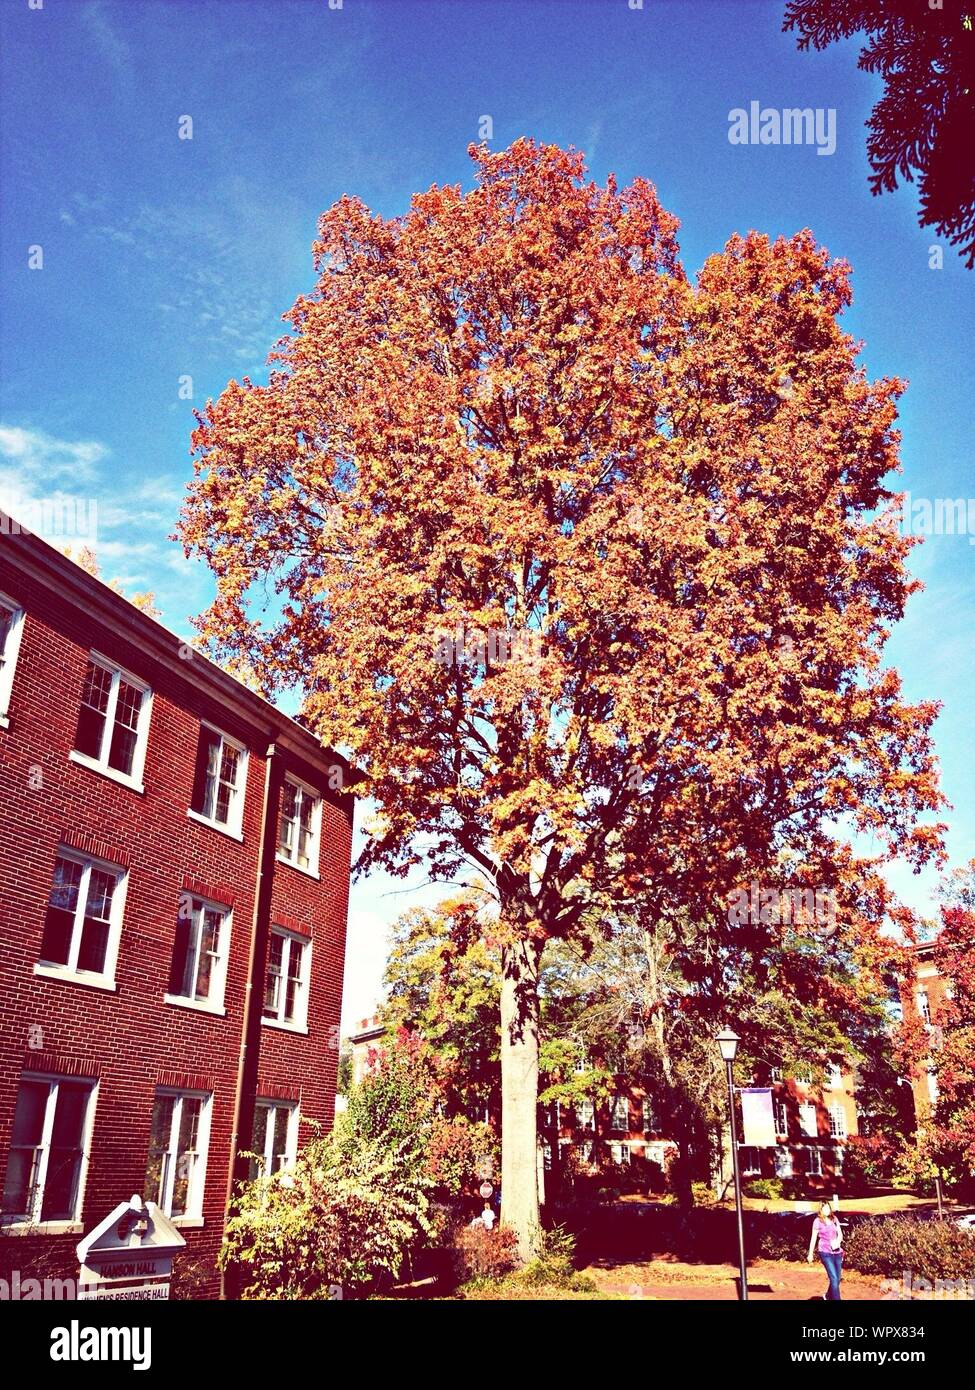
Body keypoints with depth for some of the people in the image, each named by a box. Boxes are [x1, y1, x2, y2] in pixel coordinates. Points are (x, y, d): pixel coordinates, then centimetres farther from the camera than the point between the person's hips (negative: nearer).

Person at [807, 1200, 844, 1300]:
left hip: (837, 1252, 5)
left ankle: (828, 1296, 34)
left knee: (838, 1278, 10)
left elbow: (840, 1234, 8)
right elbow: (813, 1238, 0)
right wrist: (810, 1254, 3)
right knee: (834, 1278, -13)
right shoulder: (818, 1221, -5)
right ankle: (836, 1299, -9)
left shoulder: (835, 1219, 7)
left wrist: (837, 1242, -14)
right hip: (825, 1253, -5)